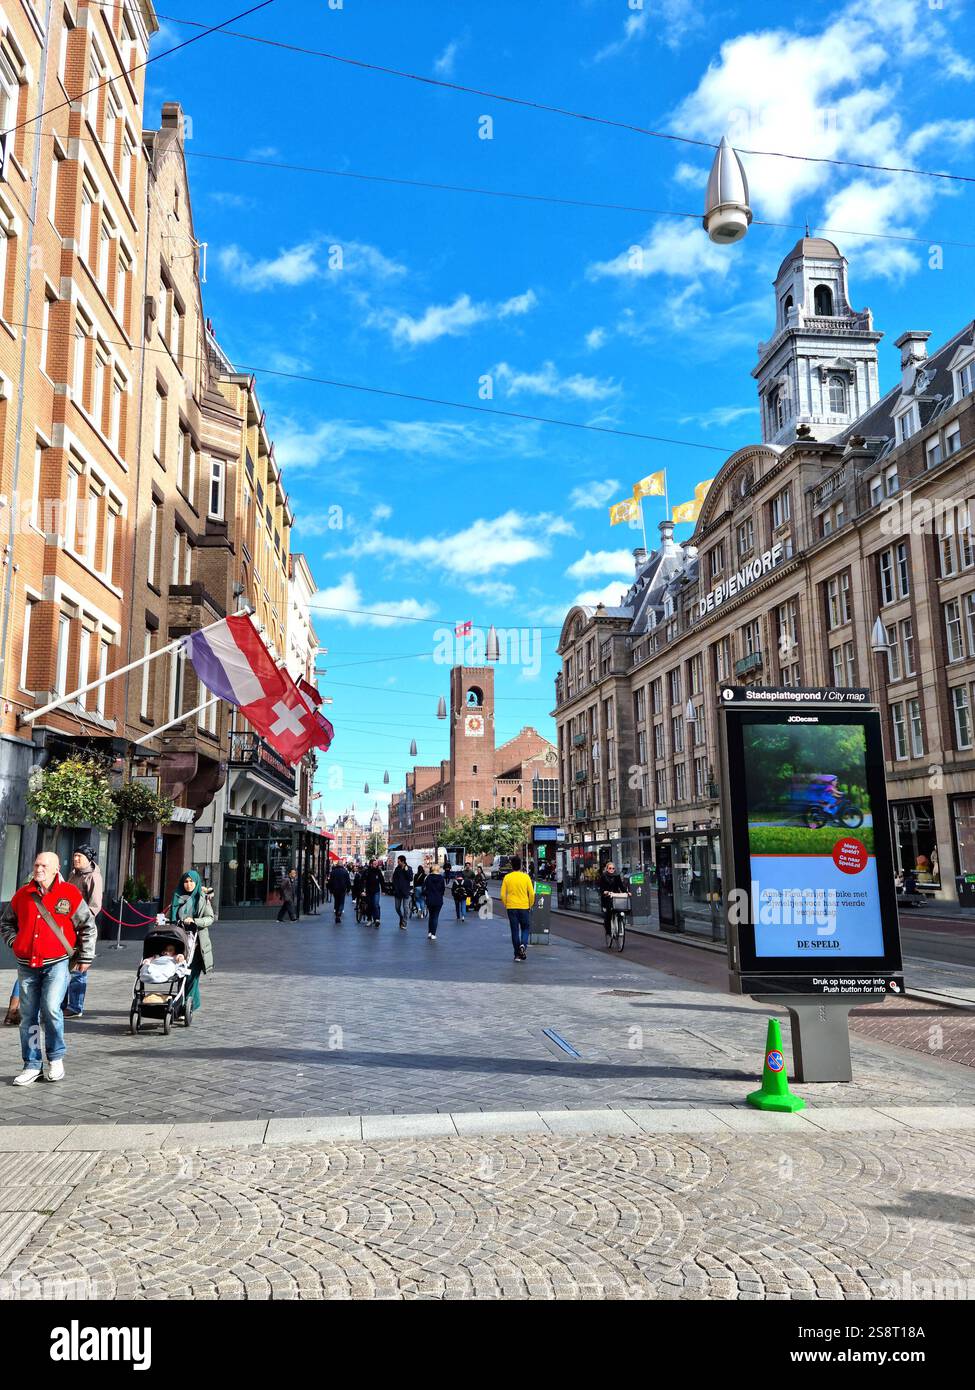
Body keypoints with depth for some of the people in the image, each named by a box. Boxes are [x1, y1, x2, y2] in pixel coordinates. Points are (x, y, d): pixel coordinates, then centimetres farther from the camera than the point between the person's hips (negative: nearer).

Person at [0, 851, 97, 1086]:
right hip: (27, 966, 4)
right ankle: (32, 1065, 20)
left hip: (57, 963, -4)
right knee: (28, 1015, 7)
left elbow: (88, 927, 4)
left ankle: (56, 1058, 4)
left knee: (51, 1007, -17)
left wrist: (85, 957, 3)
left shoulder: (70, 894, -3)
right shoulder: (22, 894, 7)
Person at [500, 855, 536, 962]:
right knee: (526, 928, 14)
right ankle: (523, 945, -12)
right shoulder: (525, 877, -4)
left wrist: (505, 905, 12)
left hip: (511, 908, 1)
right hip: (524, 907, -1)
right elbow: (532, 893, -5)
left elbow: (503, 894, -2)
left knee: (515, 930, 8)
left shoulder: (507, 877, -2)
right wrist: (530, 905, 9)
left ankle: (517, 954, 9)